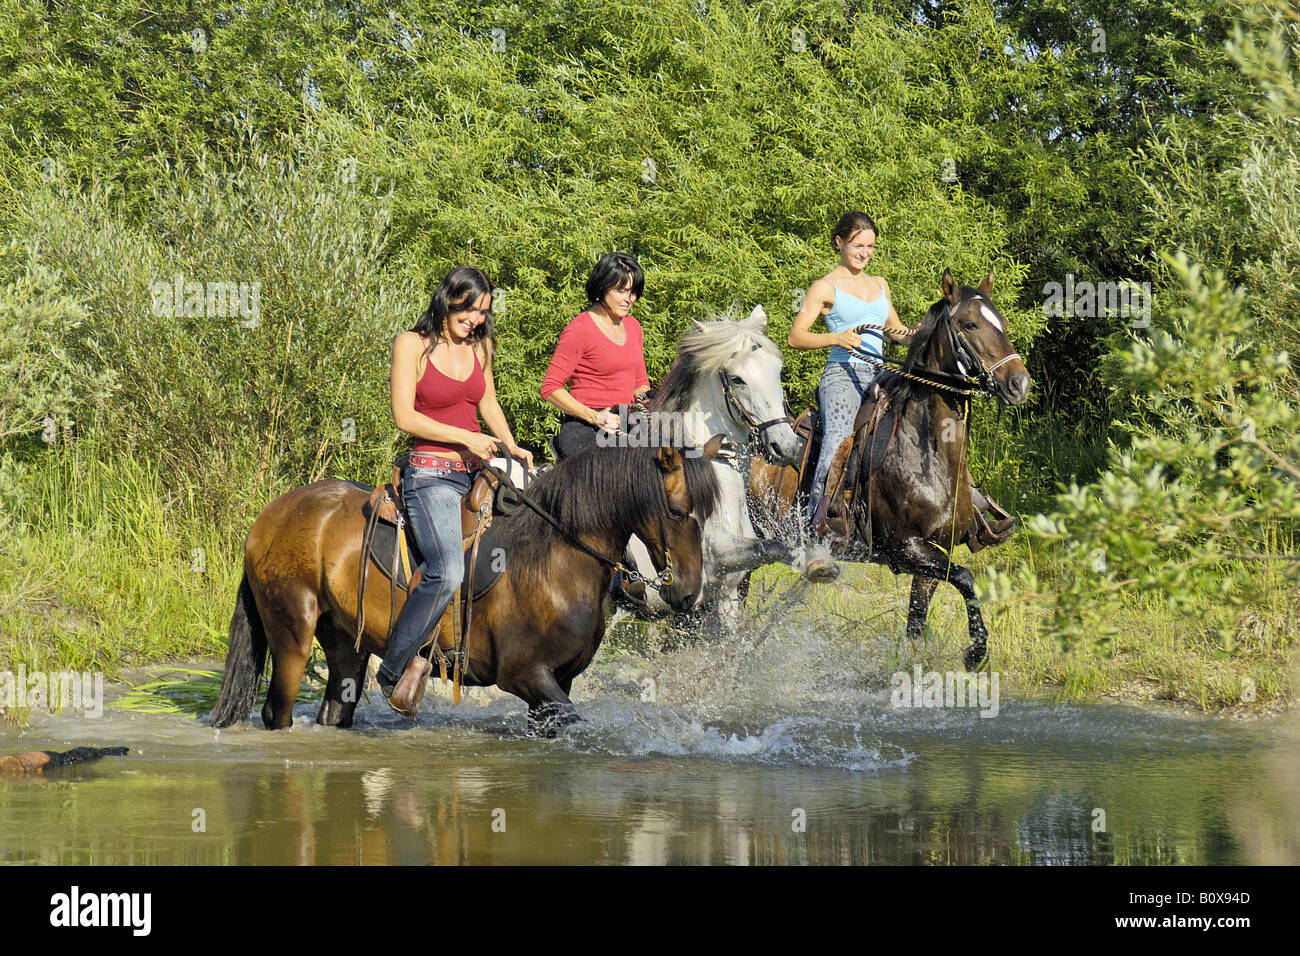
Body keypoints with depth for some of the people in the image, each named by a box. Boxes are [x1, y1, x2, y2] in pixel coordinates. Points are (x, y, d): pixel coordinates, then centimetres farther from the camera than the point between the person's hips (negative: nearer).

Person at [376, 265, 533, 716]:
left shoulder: (479, 346, 13)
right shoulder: (412, 345, -5)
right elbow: (404, 416, -10)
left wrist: (511, 446, 9)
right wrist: (465, 438, -16)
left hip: (477, 471, 8)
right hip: (431, 472, -8)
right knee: (446, 572, -27)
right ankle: (396, 668, -12)